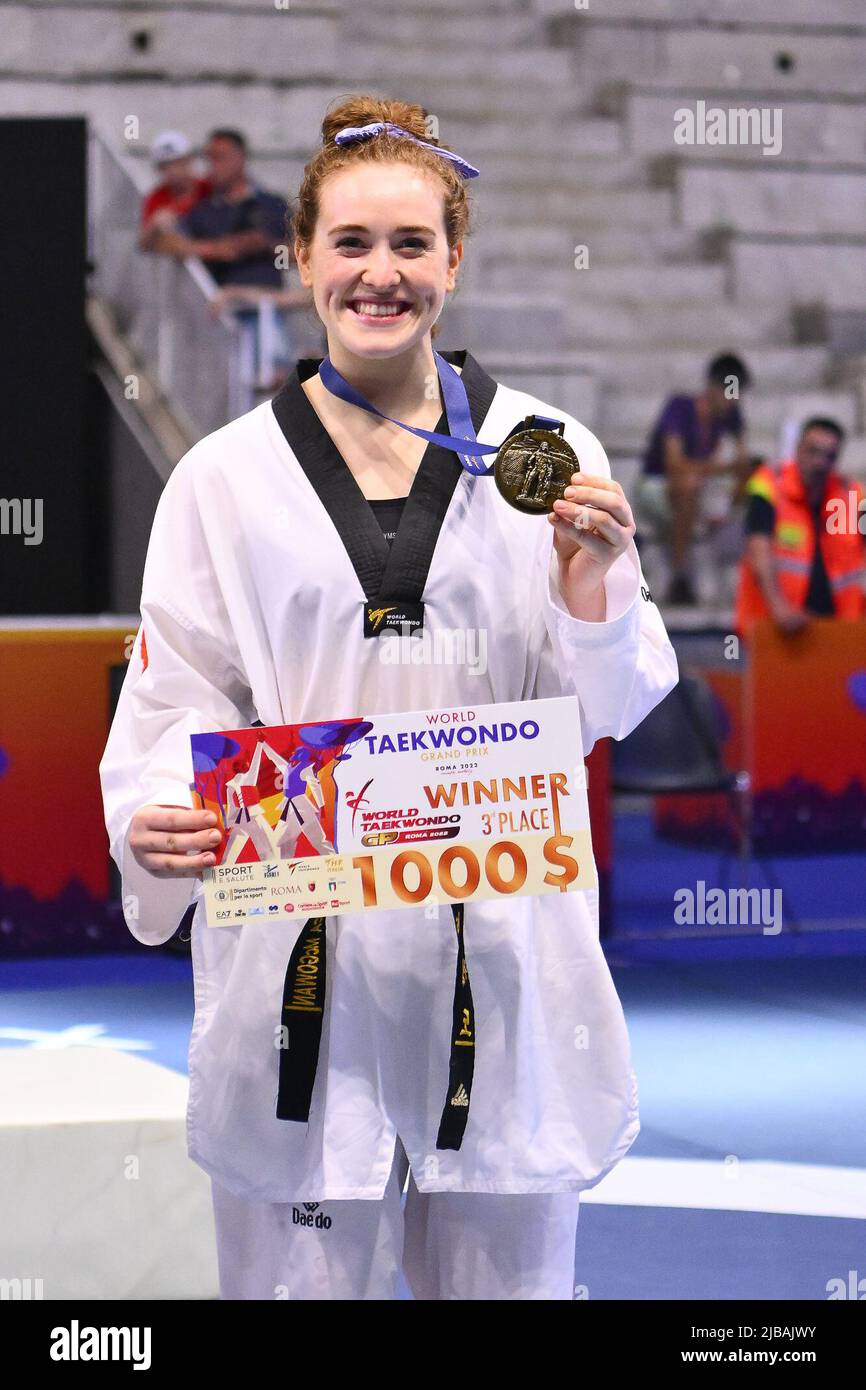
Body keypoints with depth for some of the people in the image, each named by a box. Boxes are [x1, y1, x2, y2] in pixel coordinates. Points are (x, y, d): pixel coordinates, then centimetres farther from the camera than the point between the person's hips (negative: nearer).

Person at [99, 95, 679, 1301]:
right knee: (302, 1265, 7)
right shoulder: (225, 476, 3)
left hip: (498, 948, 1)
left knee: (507, 1261, 11)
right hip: (297, 951, 0)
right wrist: (156, 820, -18)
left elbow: (600, 714, 4)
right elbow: (176, 700, 2)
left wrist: (591, 590, -15)